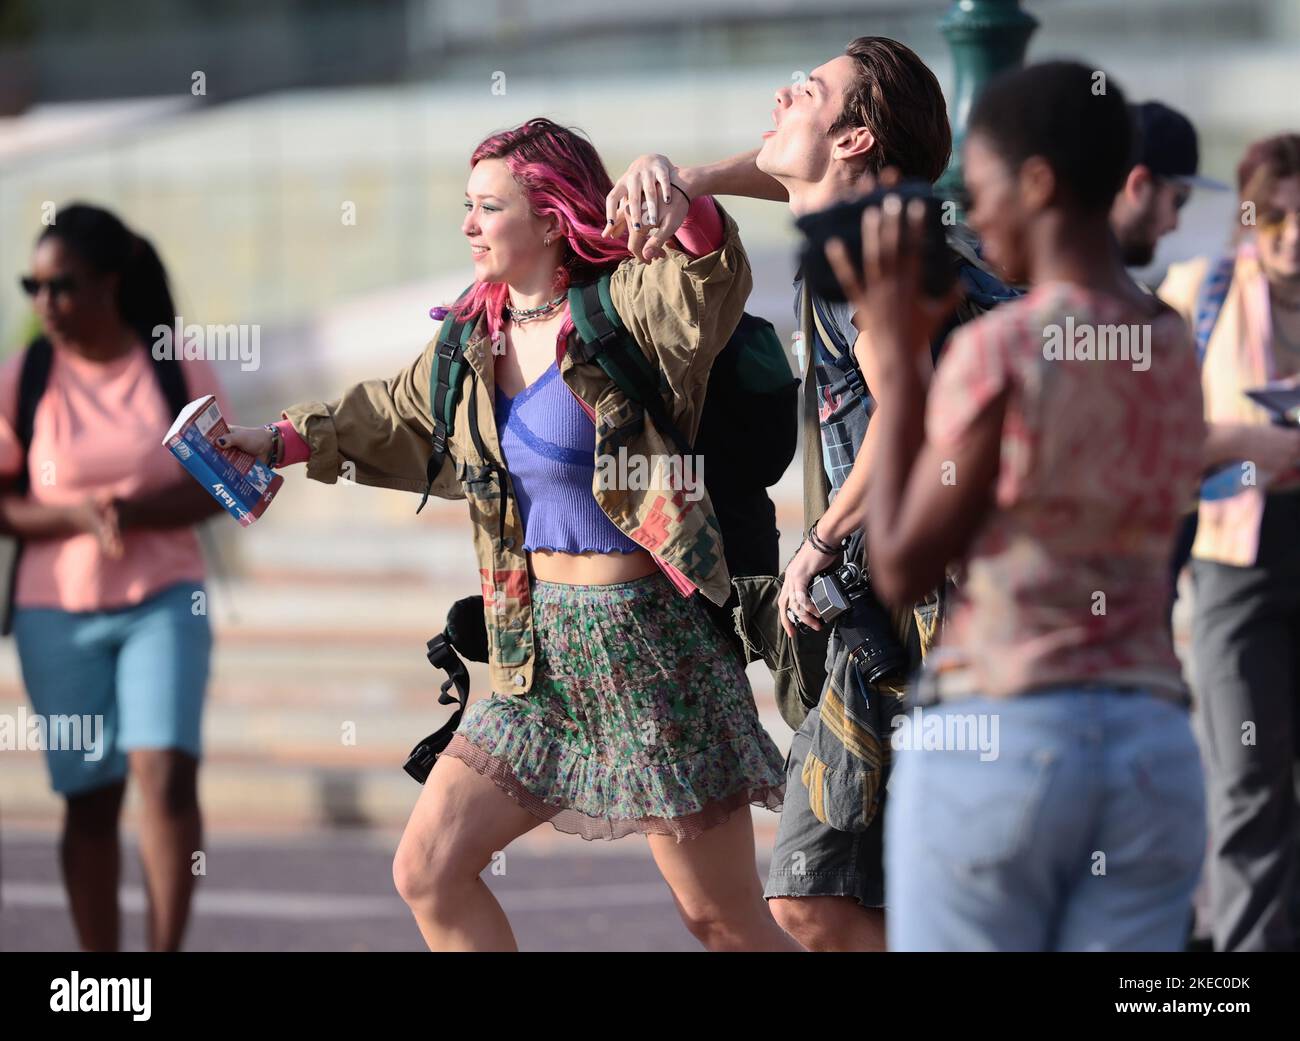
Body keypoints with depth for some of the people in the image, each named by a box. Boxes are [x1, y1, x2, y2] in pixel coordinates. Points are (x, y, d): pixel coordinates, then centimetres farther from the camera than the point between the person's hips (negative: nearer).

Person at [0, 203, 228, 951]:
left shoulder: (182, 373, -3)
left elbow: (218, 489, -2)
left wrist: (131, 510, -19)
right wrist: (78, 517, -20)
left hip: (164, 604, -1)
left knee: (166, 772, -18)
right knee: (91, 800, 2)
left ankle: (168, 956, -11)